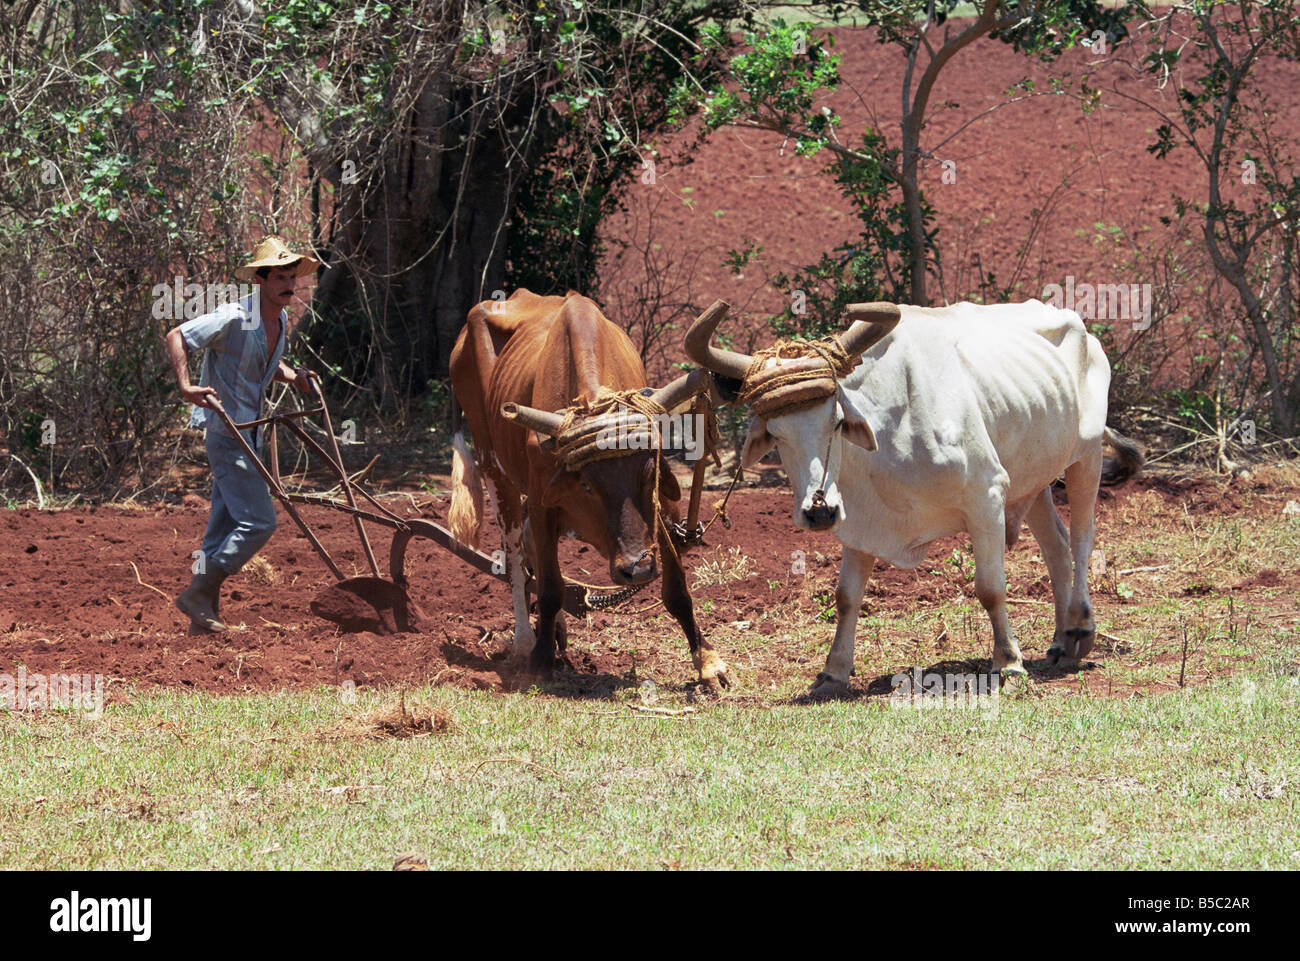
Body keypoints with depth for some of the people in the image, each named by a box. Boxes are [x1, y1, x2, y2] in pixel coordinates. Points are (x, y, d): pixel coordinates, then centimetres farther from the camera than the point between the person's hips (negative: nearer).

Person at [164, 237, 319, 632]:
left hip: (247, 436, 9)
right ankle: (197, 595, -6)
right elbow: (177, 337, -19)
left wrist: (291, 376, 9)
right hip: (225, 432, -9)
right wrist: (186, 387, -31)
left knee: (224, 527, 11)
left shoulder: (280, 320, 10)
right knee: (259, 521, -13)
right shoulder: (233, 318, -18)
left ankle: (204, 612, 17)